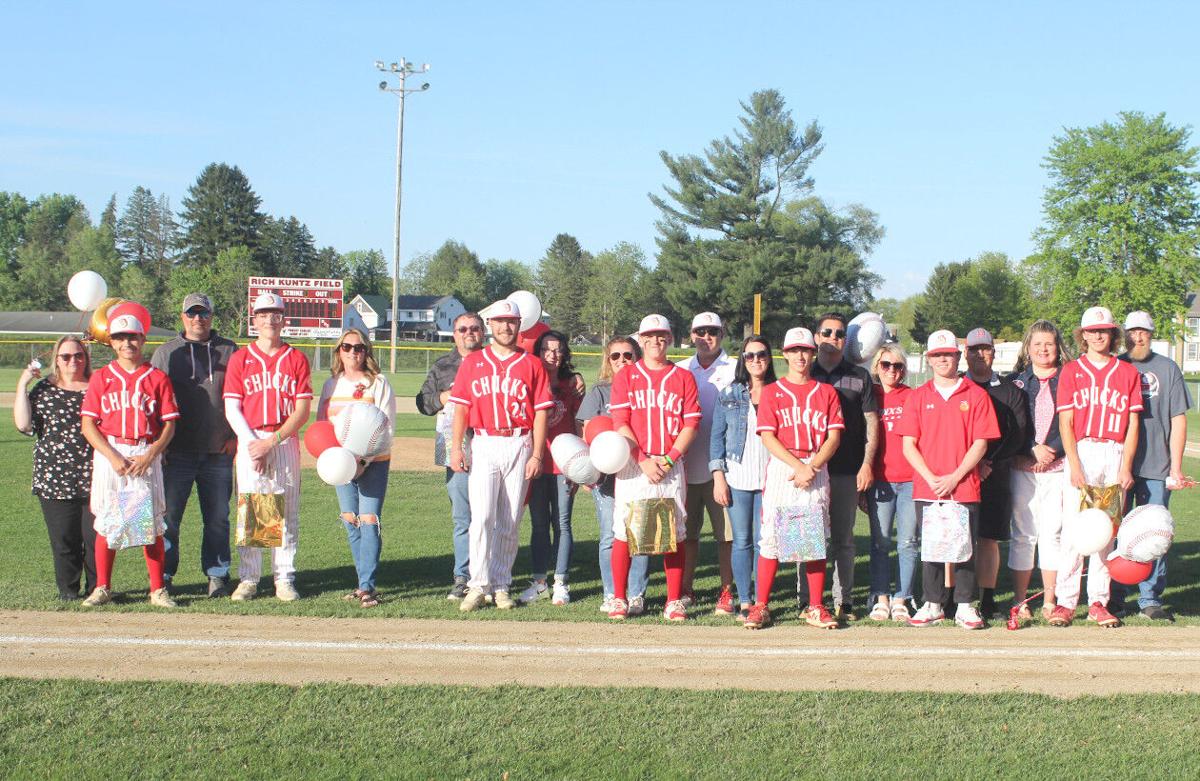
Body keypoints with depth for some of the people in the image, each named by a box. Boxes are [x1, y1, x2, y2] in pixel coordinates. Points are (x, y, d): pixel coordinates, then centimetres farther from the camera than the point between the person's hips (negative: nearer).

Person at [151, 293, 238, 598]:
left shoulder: (229, 352, 10)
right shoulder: (165, 353, 10)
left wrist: (235, 435, 0)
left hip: (218, 452, 1)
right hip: (176, 452, -1)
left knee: (217, 518, 5)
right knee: (168, 517, 0)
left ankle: (217, 576, 13)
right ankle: (162, 576, 8)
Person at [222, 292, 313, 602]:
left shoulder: (296, 359, 6)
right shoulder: (240, 358, 7)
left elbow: (302, 411, 0)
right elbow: (232, 409, 1)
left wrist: (273, 441, -11)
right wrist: (253, 444, -11)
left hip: (286, 442, 0)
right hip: (249, 441, 0)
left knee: (287, 512, 1)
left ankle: (284, 579, 7)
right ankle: (248, 579, 6)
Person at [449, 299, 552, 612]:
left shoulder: (531, 365, 6)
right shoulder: (472, 363, 8)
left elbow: (541, 412, 3)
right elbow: (461, 407, 6)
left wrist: (537, 455, -4)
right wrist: (456, 448, -4)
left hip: (519, 447, 0)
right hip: (483, 445, 0)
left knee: (510, 522, 4)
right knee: (482, 517, -11)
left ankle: (501, 586, 11)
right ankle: (478, 586, -8)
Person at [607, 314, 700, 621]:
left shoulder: (683, 377, 9)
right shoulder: (625, 376, 7)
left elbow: (691, 423, 2)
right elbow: (620, 423, -1)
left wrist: (668, 459, -10)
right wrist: (643, 460, -12)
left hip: (671, 466, 1)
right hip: (632, 465, -1)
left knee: (675, 532, 0)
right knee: (624, 531, -3)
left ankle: (674, 601, 6)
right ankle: (619, 599, 6)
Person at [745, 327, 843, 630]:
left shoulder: (826, 392, 11)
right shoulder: (772, 392, 7)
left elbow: (834, 436, 4)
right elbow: (768, 437, -2)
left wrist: (813, 468, -11)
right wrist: (798, 466, -13)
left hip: (817, 470, 1)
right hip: (781, 468, -1)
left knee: (816, 538, 1)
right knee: (771, 537, -4)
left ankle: (816, 608, 6)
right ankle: (761, 606, 0)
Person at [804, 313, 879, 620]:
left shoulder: (859, 377, 9)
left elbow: (871, 422, 7)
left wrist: (867, 464, -2)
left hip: (848, 471, 0)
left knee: (843, 539, 4)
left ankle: (843, 601, 9)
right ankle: (807, 600, 6)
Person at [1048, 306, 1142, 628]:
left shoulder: (1128, 372, 10)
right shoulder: (1071, 371, 6)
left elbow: (1133, 424, 8)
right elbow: (1065, 422, 0)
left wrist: (1126, 466, -2)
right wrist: (1074, 466, -10)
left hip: (1115, 454, 2)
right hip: (1081, 453, -2)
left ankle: (1098, 602, 8)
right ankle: (1065, 602, -3)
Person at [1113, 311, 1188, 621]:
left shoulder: (1167, 368, 6)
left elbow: (1178, 419, 5)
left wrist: (1176, 467, -1)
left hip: (1156, 467, -1)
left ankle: (1150, 599, 8)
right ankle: (1113, 597, 12)